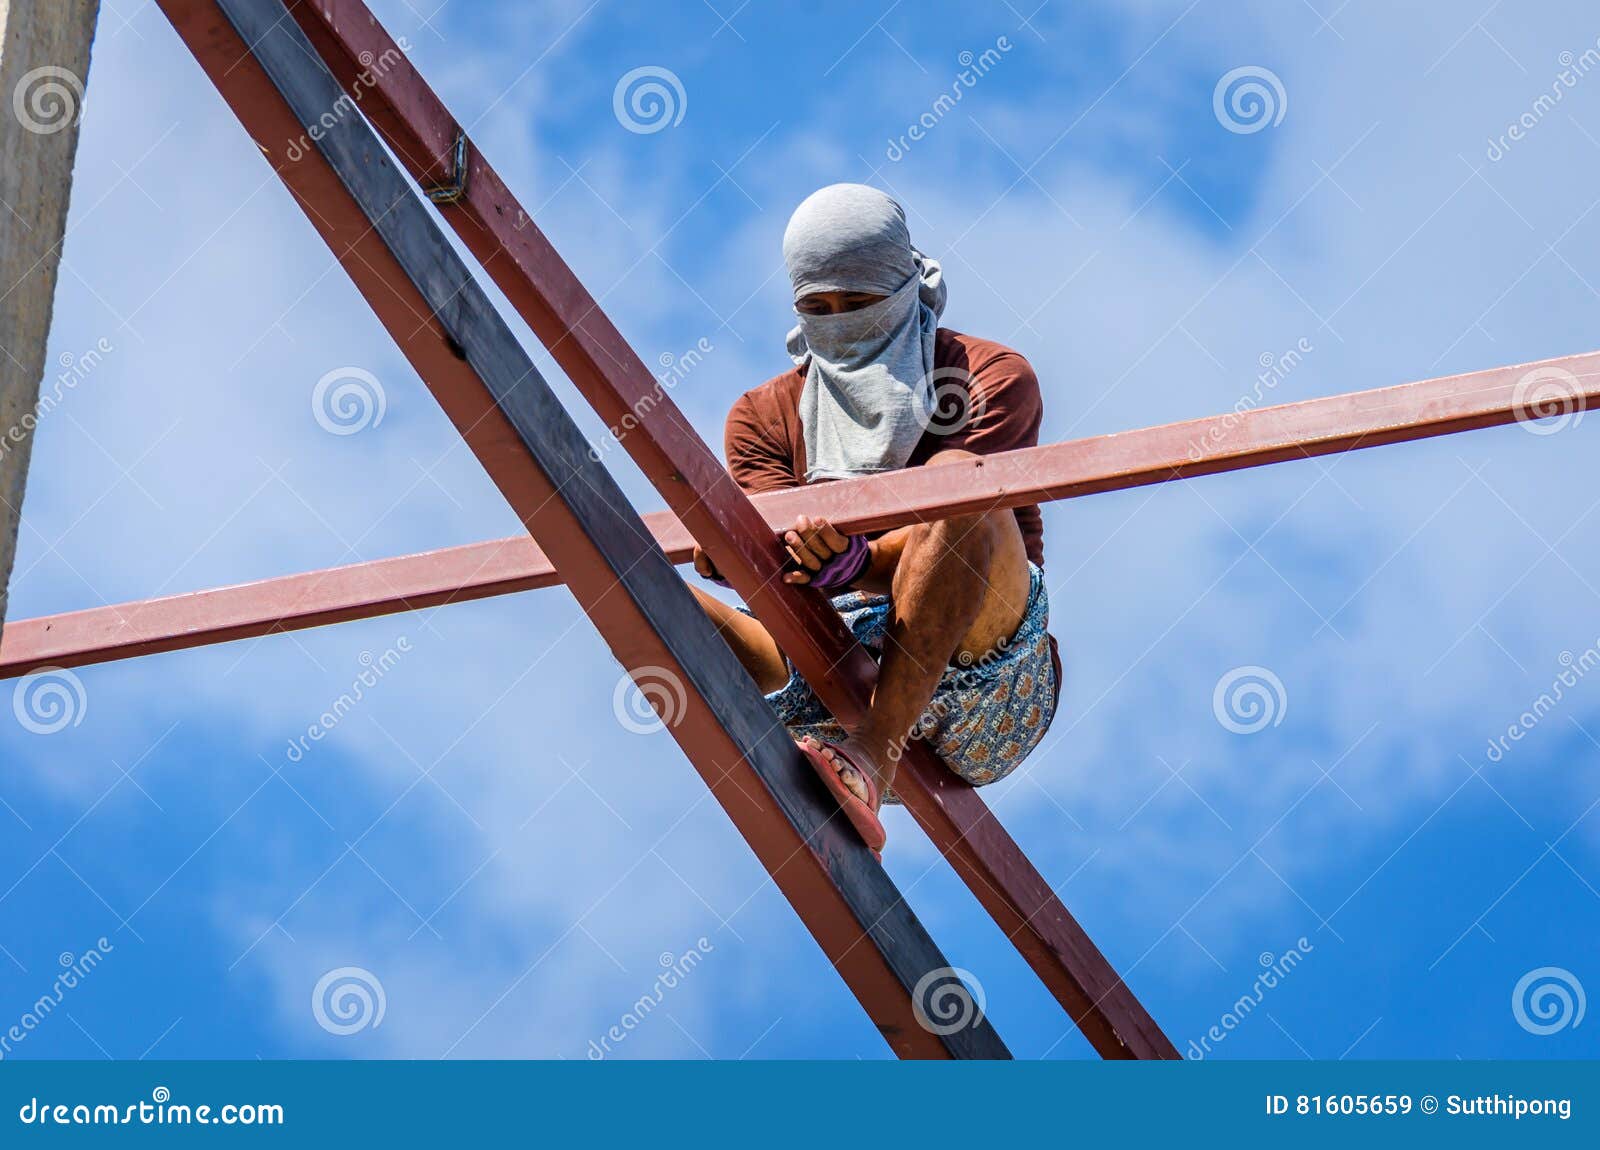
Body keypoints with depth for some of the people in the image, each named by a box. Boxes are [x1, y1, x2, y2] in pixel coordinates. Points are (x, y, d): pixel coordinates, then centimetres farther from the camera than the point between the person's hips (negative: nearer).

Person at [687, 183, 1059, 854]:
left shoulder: (990, 376, 6)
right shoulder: (764, 415, 15)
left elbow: (948, 530, -12)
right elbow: (786, 578, 0)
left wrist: (859, 566, -35)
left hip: (983, 683, -3)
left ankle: (873, 750, -42)